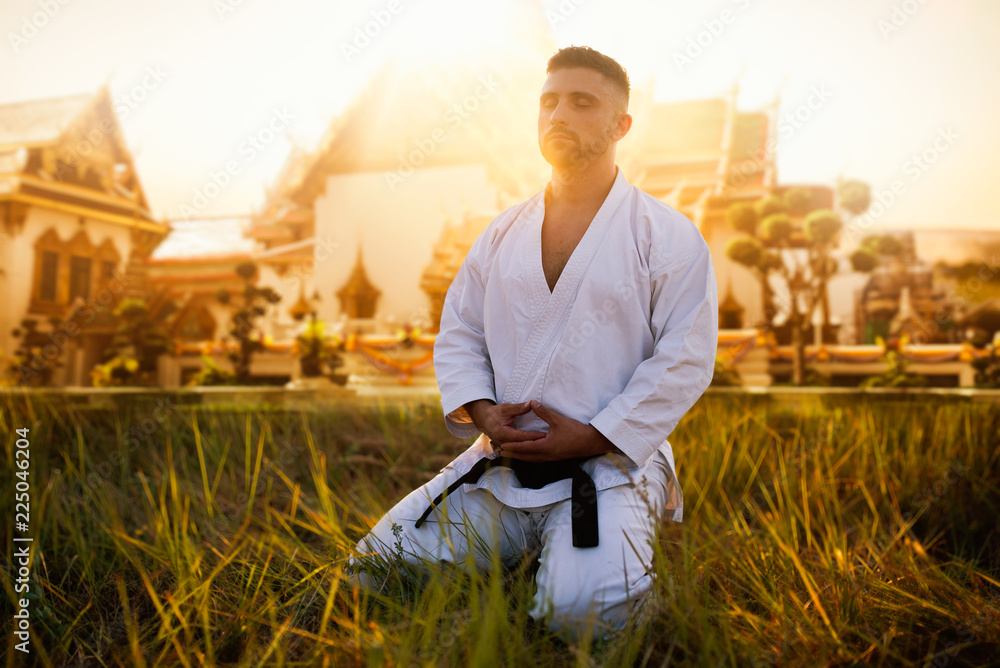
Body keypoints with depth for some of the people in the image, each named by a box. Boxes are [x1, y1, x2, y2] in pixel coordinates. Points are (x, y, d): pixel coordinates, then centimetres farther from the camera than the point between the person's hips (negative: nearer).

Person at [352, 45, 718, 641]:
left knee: (580, 610, -28)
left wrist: (591, 436, -15)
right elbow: (458, 331, 14)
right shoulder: (503, 234, 12)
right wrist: (480, 412, -5)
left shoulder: (669, 236, -2)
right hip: (500, 462, 5)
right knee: (376, 568, -4)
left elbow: (685, 359, -8)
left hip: (610, 463, -4)